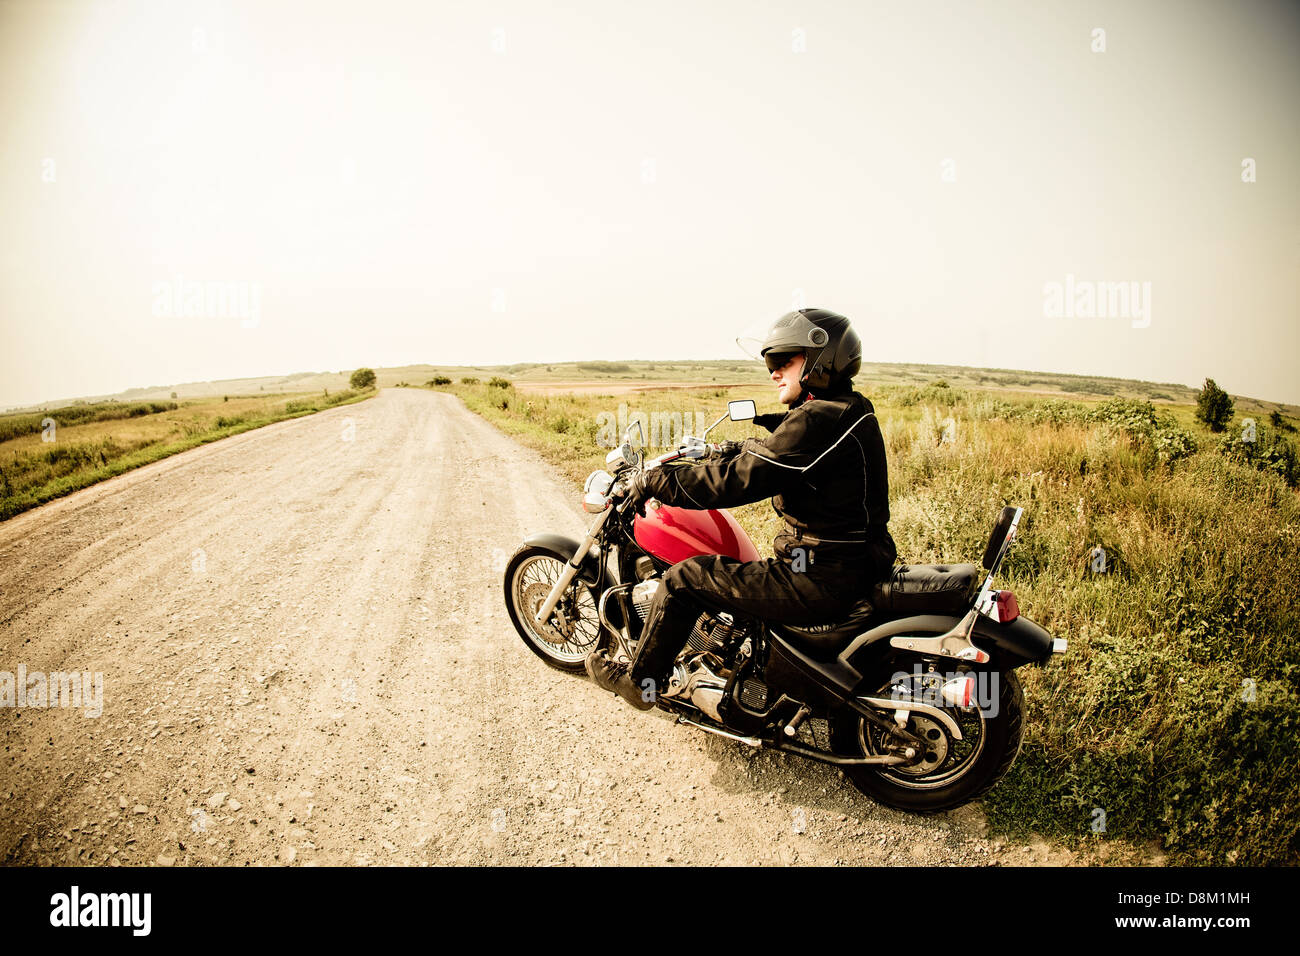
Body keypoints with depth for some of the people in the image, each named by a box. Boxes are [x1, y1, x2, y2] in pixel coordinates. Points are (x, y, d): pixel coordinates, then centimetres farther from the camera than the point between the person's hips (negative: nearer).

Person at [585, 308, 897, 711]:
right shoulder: (852, 412, 11)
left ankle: (640, 681, 15)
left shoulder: (818, 421, -21)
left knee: (684, 578, -3)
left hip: (822, 582, -10)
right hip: (857, 565, 10)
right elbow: (766, 455, 24)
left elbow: (738, 480, -23)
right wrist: (722, 451, 23)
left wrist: (655, 481, -13)